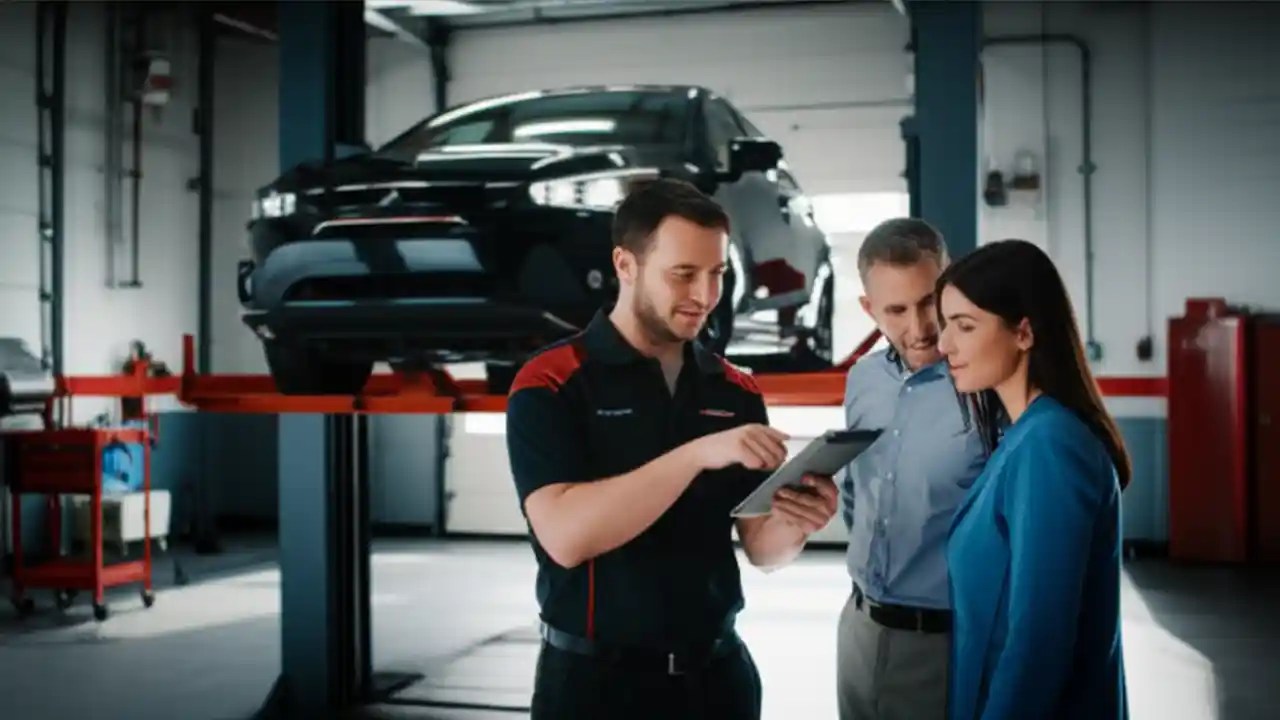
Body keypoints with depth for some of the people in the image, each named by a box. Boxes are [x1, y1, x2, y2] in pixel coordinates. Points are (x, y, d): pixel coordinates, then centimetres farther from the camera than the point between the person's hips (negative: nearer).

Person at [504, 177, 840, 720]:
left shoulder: (736, 391, 4)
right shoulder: (550, 384, -10)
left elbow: (760, 548, 5)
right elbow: (564, 535, -23)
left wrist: (792, 525, -17)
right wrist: (698, 453, -28)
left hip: (718, 671, 5)